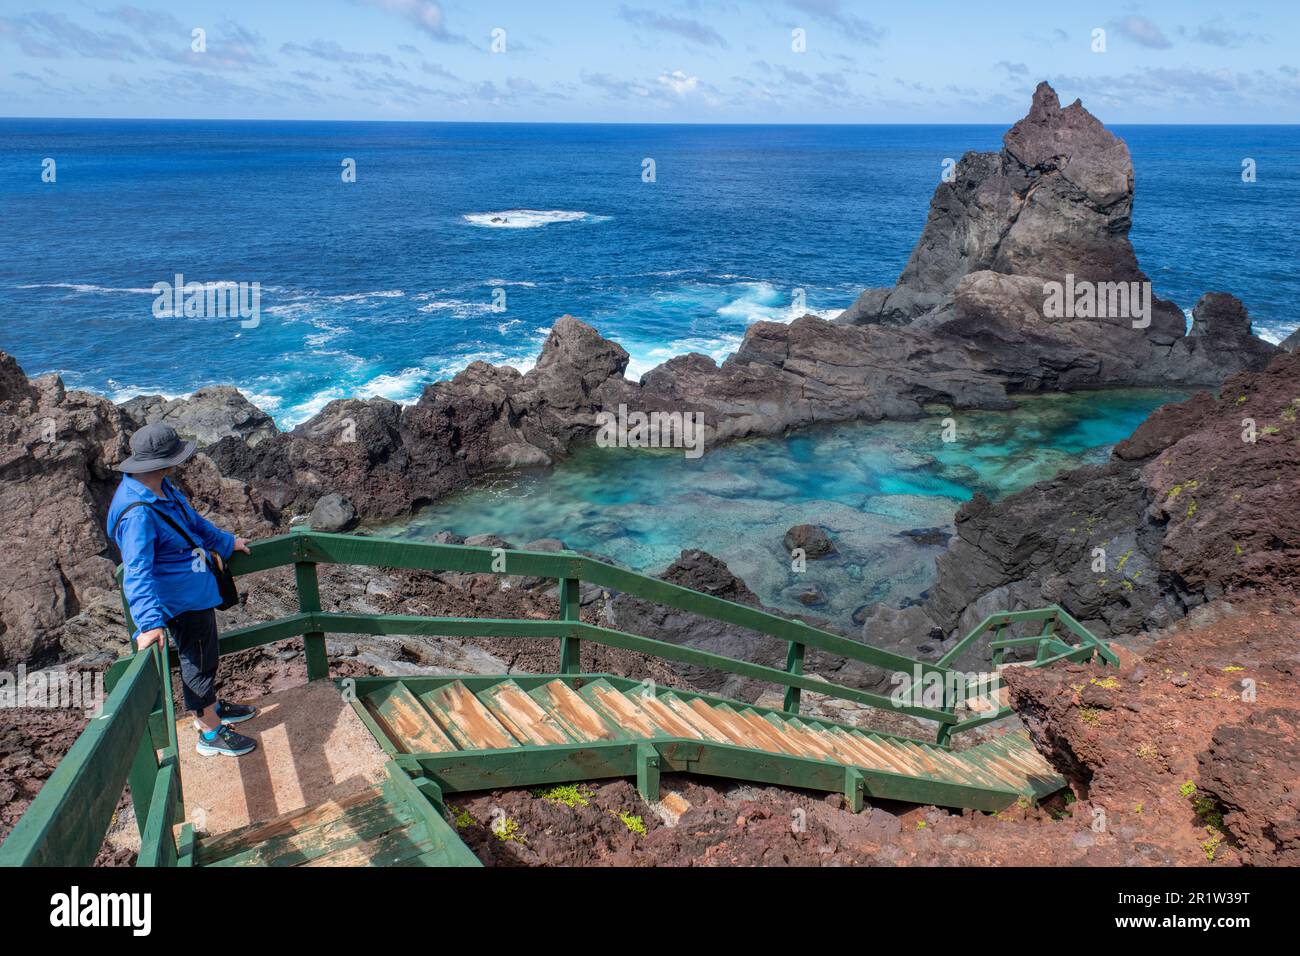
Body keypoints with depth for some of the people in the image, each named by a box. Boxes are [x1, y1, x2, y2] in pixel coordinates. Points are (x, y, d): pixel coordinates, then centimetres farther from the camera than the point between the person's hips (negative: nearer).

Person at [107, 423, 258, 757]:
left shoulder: (161, 488, -1)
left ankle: (213, 707, 48)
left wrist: (226, 542, 29)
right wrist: (149, 622, -46)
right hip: (182, 599, -10)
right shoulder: (138, 513, -33)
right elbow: (137, 573, -38)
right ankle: (211, 733, 25)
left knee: (206, 654, 27)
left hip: (195, 589, 10)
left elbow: (192, 519, 17)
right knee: (198, 662, 7)